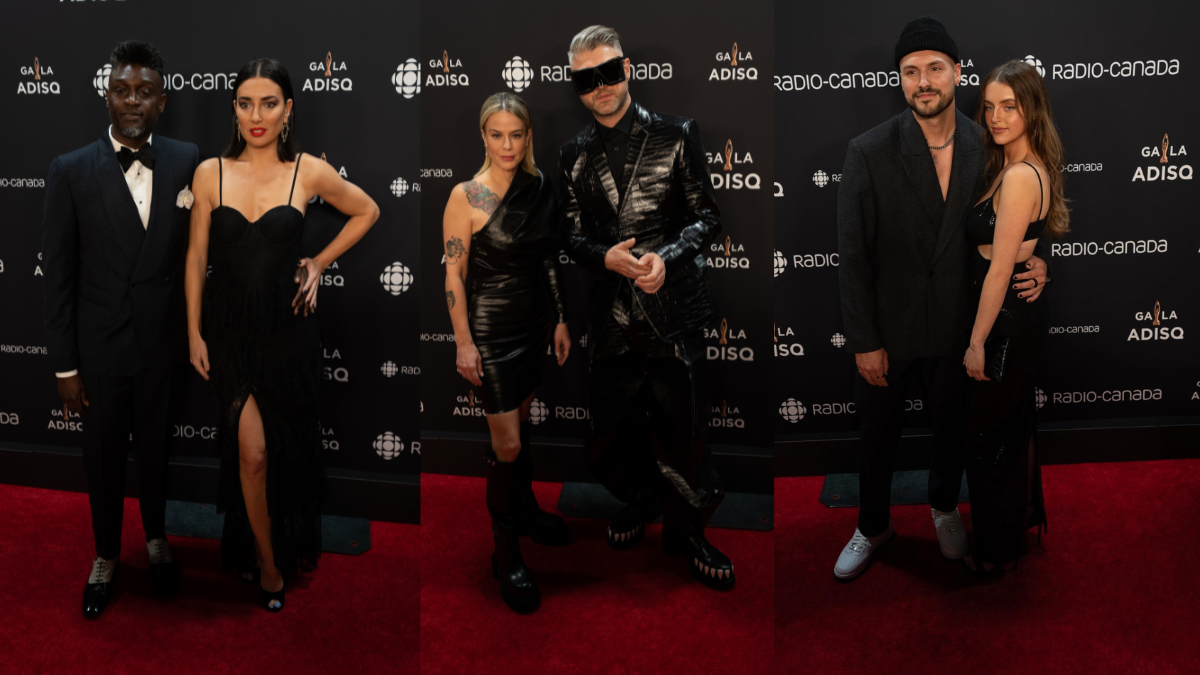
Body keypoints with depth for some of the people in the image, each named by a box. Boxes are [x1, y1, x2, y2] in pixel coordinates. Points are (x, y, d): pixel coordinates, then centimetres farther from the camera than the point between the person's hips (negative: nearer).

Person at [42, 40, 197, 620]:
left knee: (156, 449, 18)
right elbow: (57, 276, -7)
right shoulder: (70, 171, -9)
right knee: (104, 458, 15)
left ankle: (157, 538, 42)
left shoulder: (188, 162, -5)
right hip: (101, 350, -1)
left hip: (165, 346, 1)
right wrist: (65, 367, -7)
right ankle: (105, 556, 36)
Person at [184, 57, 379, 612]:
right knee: (252, 450, -4)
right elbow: (197, 258, 2)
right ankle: (267, 564, 15)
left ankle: (288, 542, 35)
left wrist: (320, 262, 4)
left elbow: (367, 211, 10)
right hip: (229, 326, 0)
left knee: (288, 446, 10)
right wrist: (194, 333, 1)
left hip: (286, 324, 0)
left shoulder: (309, 172, -6)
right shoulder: (211, 174, -3)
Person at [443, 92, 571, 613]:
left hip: (536, 321, 6)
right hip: (492, 328, -5)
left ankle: (525, 509, 41)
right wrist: (463, 343, -14)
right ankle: (505, 553, 9)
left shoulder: (540, 189, 2)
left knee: (520, 419, 21)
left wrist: (560, 320, 11)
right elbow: (453, 275, -13)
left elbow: (548, 262, 10)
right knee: (507, 443, -4)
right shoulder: (466, 196, -15)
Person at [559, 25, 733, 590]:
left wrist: (667, 257, -16)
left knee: (681, 427, 0)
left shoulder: (676, 135, 1)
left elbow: (707, 215, 1)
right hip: (611, 314, 3)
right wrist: (605, 257, -11)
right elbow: (573, 236, 11)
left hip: (672, 309, -3)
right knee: (611, 426, 11)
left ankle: (687, 531, 22)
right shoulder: (574, 156, 9)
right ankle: (641, 501, 40)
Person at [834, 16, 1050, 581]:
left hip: (959, 324, 3)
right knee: (876, 436, 14)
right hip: (889, 328, -2)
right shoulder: (869, 152, -16)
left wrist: (1033, 263, -14)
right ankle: (872, 527, 39)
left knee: (952, 429, 22)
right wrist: (864, 342, -12)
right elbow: (852, 254, -13)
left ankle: (944, 507, 50)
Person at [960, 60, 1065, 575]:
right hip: (1025, 315, 10)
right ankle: (1028, 517, 42)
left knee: (985, 439, 4)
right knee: (1017, 422, 24)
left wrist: (977, 343, -18)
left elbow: (999, 270, -22)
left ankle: (995, 553, 19)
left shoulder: (1019, 177, -24)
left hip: (1008, 321, -10)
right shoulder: (1030, 167, 7)